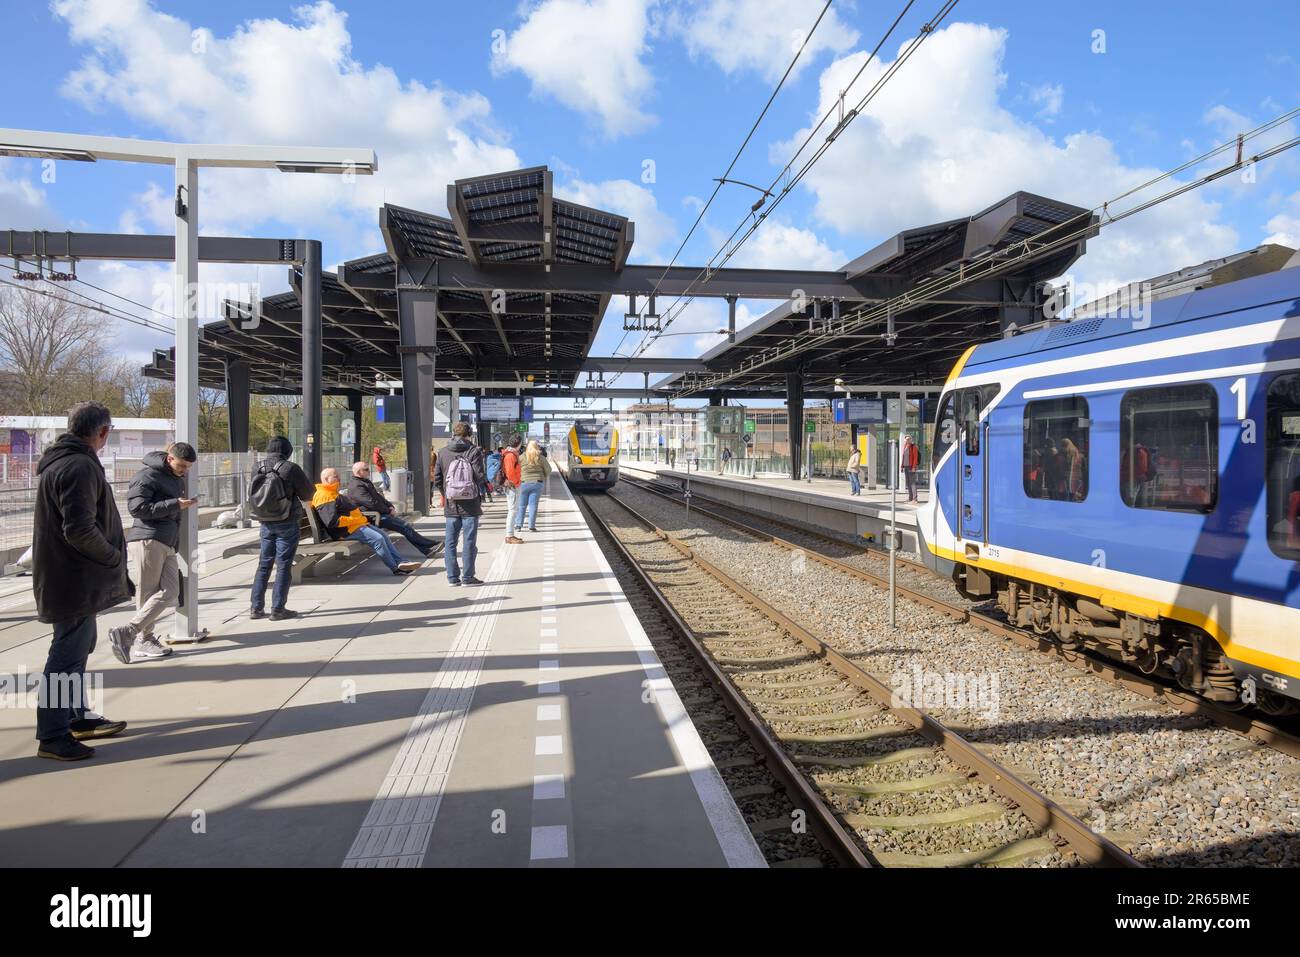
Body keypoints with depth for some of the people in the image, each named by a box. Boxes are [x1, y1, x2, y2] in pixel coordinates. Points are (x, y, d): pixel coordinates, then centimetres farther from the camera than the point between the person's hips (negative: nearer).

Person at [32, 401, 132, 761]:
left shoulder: (57, 460, 12)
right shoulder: (80, 466, -21)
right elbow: (80, 530, -27)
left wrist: (109, 556, 15)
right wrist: (114, 557, -13)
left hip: (63, 576, 11)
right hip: (76, 579, -11)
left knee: (76, 649, 20)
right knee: (68, 655, -3)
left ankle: (80, 717, 34)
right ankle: (52, 736, 5)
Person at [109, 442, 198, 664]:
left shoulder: (178, 480, 21)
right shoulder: (148, 476, -7)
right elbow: (136, 507, -17)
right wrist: (174, 505, -18)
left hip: (167, 543, 8)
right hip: (148, 540, -8)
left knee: (170, 592, -1)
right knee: (147, 593, -6)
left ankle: (145, 639, 5)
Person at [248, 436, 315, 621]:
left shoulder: (259, 469, 3)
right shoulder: (291, 469, -14)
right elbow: (308, 494, -7)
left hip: (266, 524, 5)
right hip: (287, 524, -5)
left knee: (264, 564, 15)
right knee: (284, 566, 1)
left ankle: (256, 607, 17)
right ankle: (278, 609, 4)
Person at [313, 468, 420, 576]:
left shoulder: (333, 493, 21)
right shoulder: (324, 496, -14)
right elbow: (332, 521, -26)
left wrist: (361, 518, 11)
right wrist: (354, 520, -18)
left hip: (357, 524, 11)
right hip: (347, 530, -11)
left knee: (383, 536, 7)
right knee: (377, 539, -20)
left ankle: (399, 562, 5)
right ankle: (396, 568, -11)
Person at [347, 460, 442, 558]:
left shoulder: (365, 482, 20)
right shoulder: (356, 486, -14)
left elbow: (378, 497, 26)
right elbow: (372, 503, -22)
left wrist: (390, 506, 8)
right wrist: (389, 511, -11)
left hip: (380, 513, 10)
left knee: (407, 525, -3)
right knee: (405, 526, -15)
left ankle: (427, 550, -10)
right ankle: (430, 545, -11)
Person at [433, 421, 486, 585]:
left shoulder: (442, 452, 4)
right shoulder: (474, 451, -8)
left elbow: (437, 480, 4)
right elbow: (480, 477, -12)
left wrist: (446, 495, 15)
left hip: (451, 505, 3)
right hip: (470, 505, -3)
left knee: (450, 541, 10)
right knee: (469, 541, 3)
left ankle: (452, 577, 13)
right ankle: (467, 577, 5)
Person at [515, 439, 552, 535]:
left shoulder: (522, 457, -5)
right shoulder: (541, 458, -1)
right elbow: (548, 470, 5)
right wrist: (543, 477, 21)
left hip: (524, 483, -1)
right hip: (537, 483, 1)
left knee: (522, 505, 9)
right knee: (533, 504, 3)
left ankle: (518, 525, 11)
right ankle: (531, 526, 3)